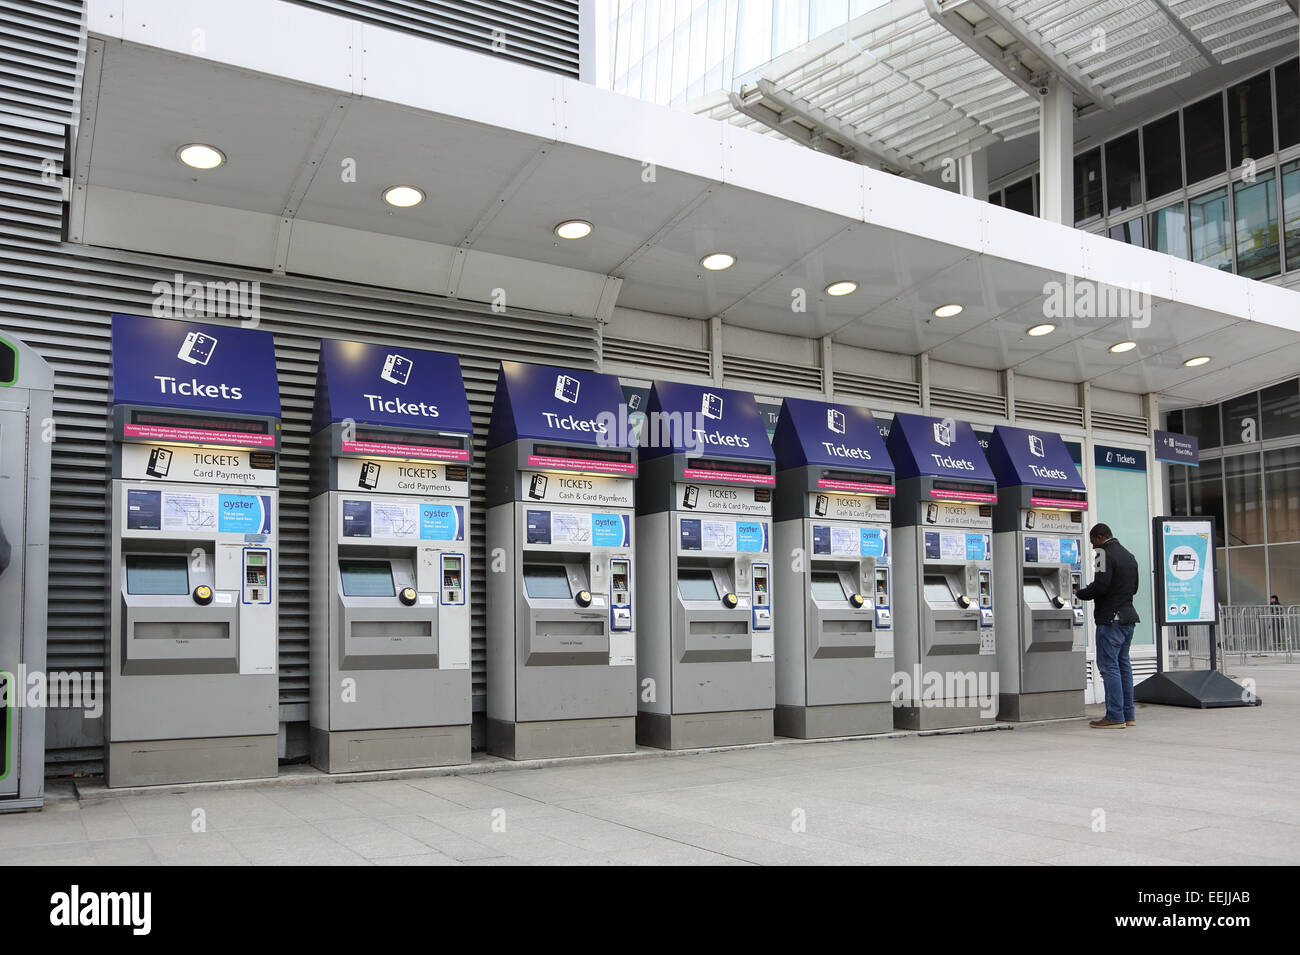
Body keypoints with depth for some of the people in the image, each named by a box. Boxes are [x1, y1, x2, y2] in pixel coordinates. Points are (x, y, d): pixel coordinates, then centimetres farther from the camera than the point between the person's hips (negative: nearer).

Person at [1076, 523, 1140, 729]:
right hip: (1128, 616, 9)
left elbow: (1100, 586, -20)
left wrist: (1081, 594, -4)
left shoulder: (1105, 554, -12)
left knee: (1109, 666, -6)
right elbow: (1134, 587, 22)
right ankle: (1128, 714, 17)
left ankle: (1115, 716, -7)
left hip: (1110, 619, -9)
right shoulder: (1129, 556, 17)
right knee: (1123, 664, 14)